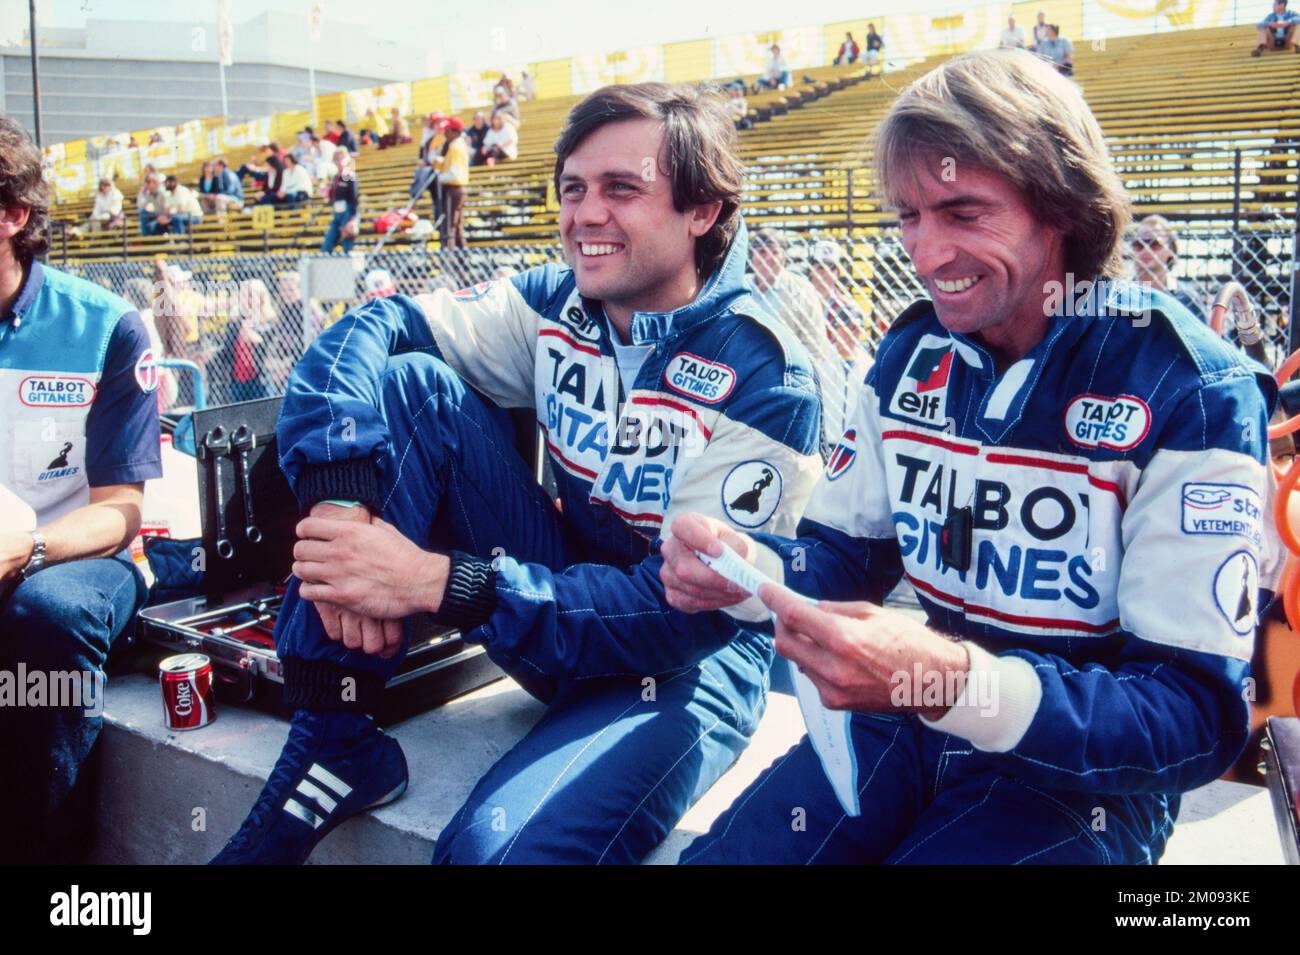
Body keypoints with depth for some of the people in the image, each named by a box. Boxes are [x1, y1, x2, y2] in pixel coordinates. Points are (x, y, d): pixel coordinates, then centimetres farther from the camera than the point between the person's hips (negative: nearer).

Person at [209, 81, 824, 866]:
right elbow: (365, 331, -8)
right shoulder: (558, 304, -3)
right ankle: (334, 741, -12)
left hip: (688, 661, -5)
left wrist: (442, 582, -32)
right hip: (566, 596, 6)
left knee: (499, 846, -37)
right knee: (404, 381, -13)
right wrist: (341, 498, -28)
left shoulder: (763, 376, -19)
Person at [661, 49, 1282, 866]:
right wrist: (750, 569, -17)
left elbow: (1198, 719, -21)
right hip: (912, 727, 5)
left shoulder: (1192, 393, -18)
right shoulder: (912, 353, 0)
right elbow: (849, 553, 7)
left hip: (1086, 767, -4)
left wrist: (956, 682, -38)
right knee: (718, 854, -7)